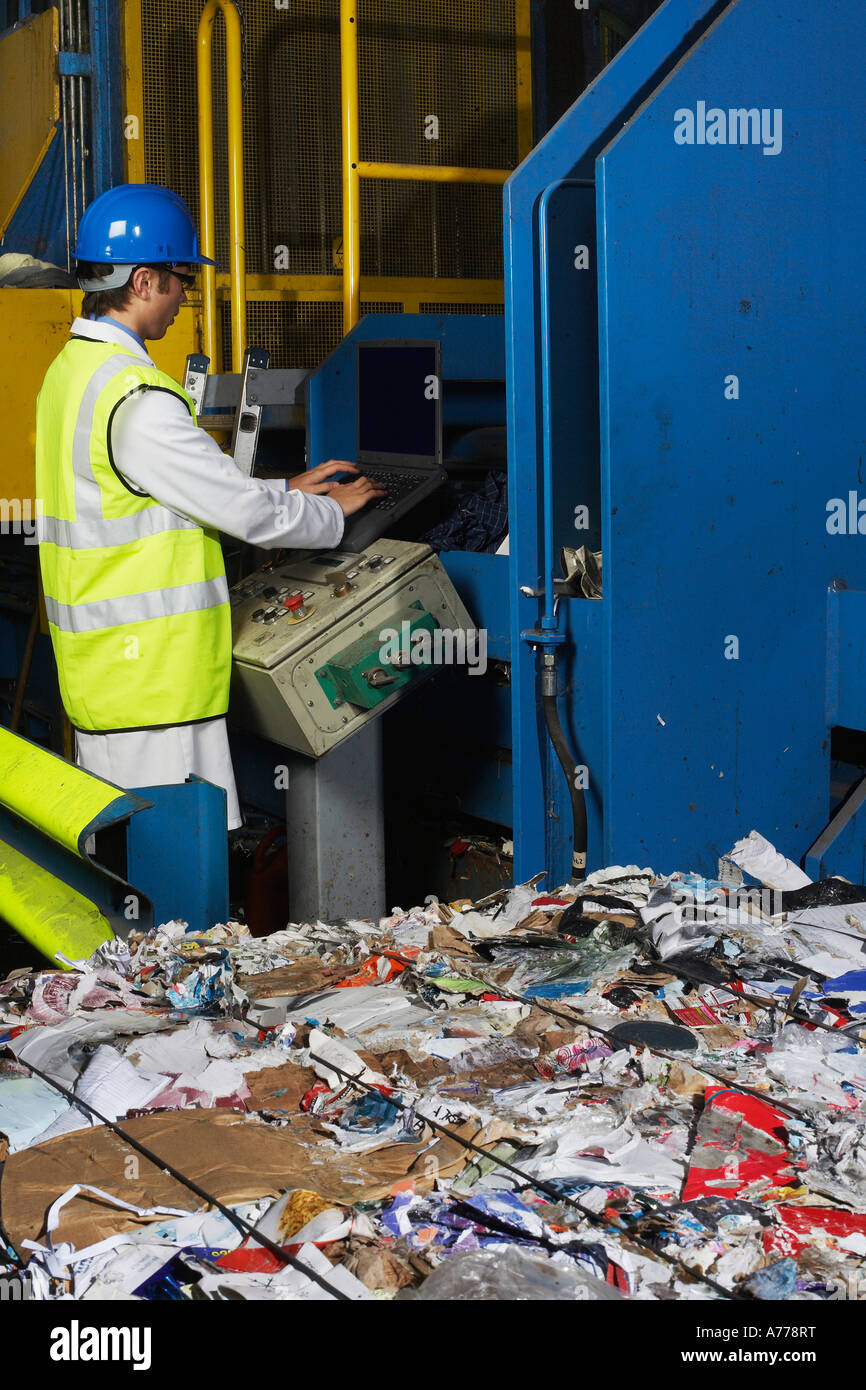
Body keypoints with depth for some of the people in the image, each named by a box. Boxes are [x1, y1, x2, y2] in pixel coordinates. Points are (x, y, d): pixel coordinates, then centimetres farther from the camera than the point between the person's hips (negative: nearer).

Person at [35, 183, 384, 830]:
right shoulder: (135, 396, -20)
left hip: (97, 661, 10)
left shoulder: (69, 370, 12)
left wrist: (287, 489, 18)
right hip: (152, 675, -10)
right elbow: (243, 510, -16)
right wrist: (332, 511, 2)